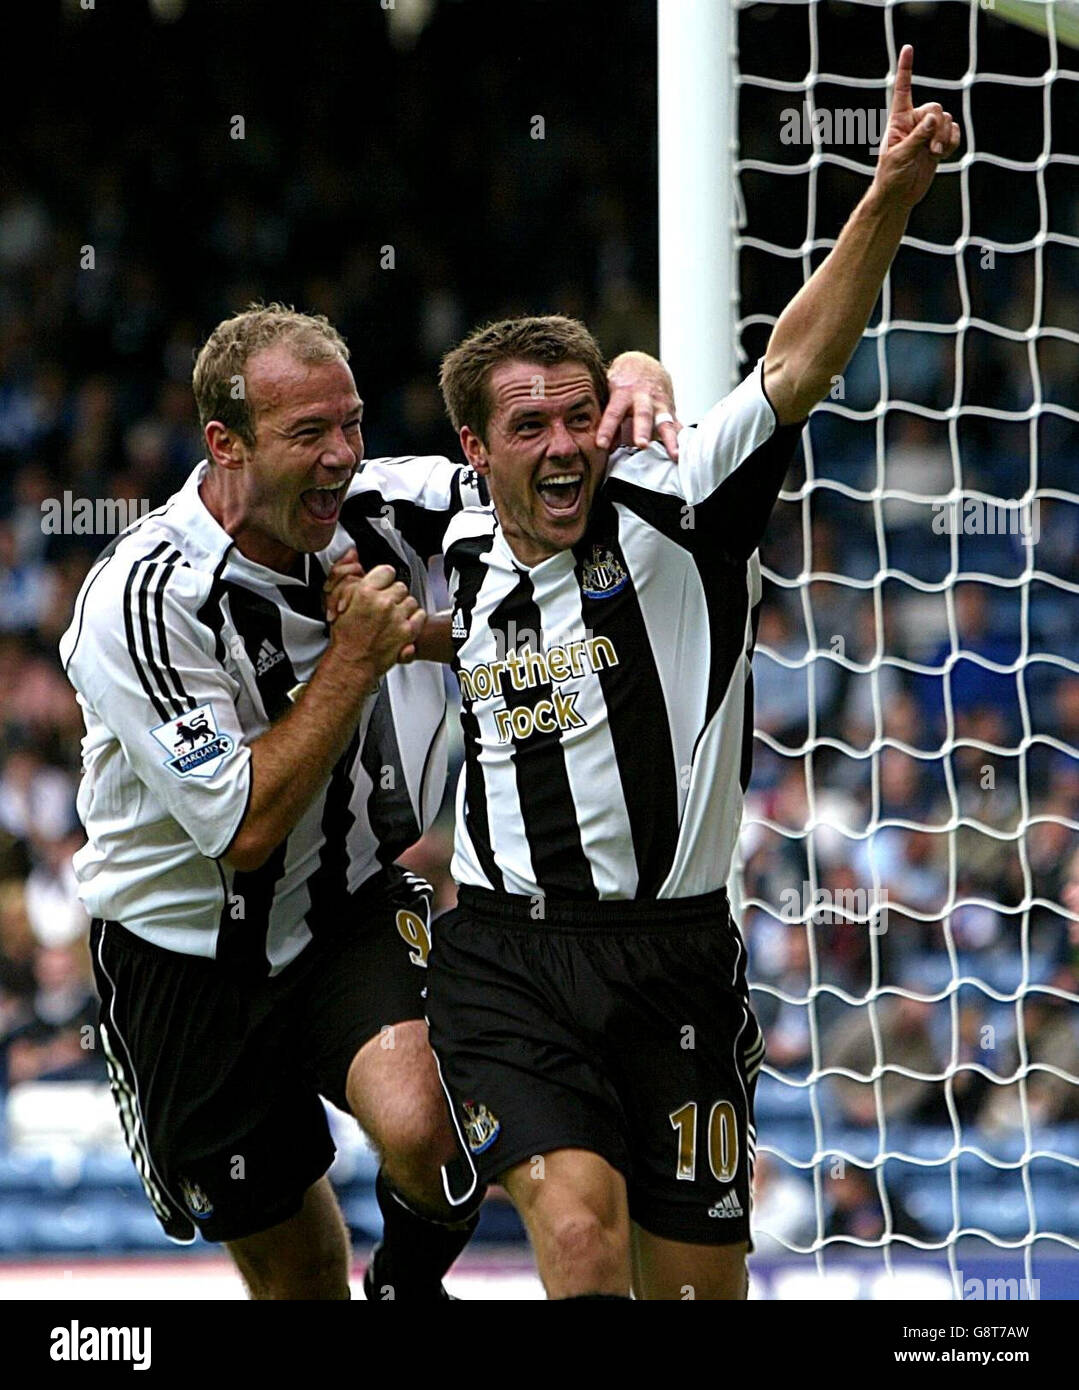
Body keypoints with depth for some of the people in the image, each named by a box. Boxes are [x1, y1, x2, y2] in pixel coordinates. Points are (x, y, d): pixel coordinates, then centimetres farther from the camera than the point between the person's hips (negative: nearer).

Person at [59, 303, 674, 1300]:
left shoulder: (381, 514, -11)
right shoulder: (141, 600, -23)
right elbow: (242, 828, -25)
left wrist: (633, 383, -23)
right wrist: (358, 657, -26)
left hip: (362, 911, 2)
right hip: (192, 953, -2)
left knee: (425, 1127, -29)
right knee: (295, 1273, 9)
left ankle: (411, 1286, 2)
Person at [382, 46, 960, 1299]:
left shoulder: (673, 517, -5)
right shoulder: (457, 556, 8)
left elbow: (794, 368, -21)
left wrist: (889, 199, -32)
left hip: (673, 958, -1)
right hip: (502, 960, 1)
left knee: (696, 1279, 6)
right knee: (580, 1238, -21)